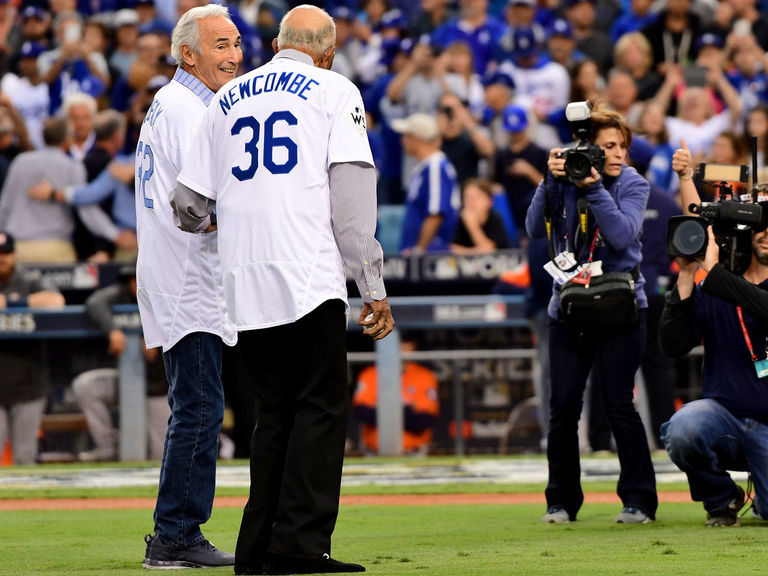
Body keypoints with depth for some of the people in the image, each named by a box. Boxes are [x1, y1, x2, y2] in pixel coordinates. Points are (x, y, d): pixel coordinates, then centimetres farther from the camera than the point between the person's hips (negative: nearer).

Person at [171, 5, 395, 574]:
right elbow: (353, 192, -5)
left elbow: (188, 206, 18)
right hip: (309, 276, -5)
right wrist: (373, 287, -6)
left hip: (243, 284, 5)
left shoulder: (227, 99, 19)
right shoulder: (335, 91, 6)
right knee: (321, 405, -4)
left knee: (274, 411, 11)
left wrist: (216, 219, 41)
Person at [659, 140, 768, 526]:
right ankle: (721, 498, -1)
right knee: (682, 430, -34)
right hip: (724, 412, 1)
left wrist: (712, 269, -20)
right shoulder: (710, 291, 8)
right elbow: (673, 346, -5)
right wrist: (686, 278, -13)